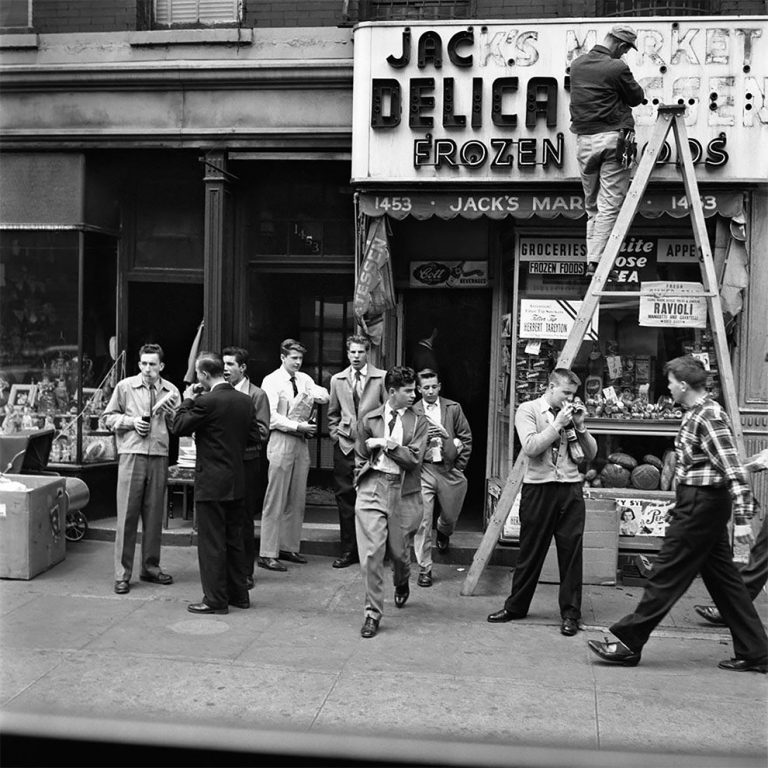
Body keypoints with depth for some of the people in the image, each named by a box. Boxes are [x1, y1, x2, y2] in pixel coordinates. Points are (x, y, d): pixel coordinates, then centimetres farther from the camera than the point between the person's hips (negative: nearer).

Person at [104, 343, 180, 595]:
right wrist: (132, 421, -7)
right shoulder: (125, 387, 4)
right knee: (127, 514, -3)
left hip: (159, 455, 3)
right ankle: (122, 573, 2)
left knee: (154, 514, 9)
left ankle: (150, 567, 21)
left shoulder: (171, 391, 10)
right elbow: (108, 417, 8)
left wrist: (171, 412, -9)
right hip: (132, 454, -3)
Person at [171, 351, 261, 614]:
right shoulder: (245, 400, 3)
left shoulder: (206, 402, -17)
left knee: (211, 542, 2)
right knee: (234, 538, 17)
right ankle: (239, 593, 25)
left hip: (211, 484, -7)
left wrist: (188, 400, 2)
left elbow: (178, 427, -9)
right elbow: (254, 438, 9)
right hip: (237, 482, 7)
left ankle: (215, 600, 8)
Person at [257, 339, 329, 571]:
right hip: (281, 442, -6)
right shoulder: (272, 381, -4)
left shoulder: (304, 379, 14)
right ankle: (267, 554, -1)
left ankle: (289, 547, 21)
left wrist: (313, 393, -15)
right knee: (275, 501, -5)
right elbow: (271, 416, -13)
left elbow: (326, 396, 4)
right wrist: (298, 426, -17)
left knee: (297, 500, 10)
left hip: (301, 443, 6)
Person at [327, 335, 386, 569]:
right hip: (345, 445, 3)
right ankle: (348, 550, 13)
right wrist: (334, 433, 7)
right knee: (345, 497, 4)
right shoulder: (337, 380, 11)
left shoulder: (381, 378, 1)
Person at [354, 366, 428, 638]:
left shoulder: (418, 422, 5)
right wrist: (361, 483, 7)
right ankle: (372, 613, 2)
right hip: (372, 488, 0)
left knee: (398, 551, 12)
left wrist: (385, 444, -10)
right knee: (371, 553, -8)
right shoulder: (369, 420, 8)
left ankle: (402, 585, 47)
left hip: (402, 491, 0)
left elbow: (414, 459, -8)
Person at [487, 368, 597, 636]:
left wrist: (579, 425, -3)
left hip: (570, 489, 3)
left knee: (571, 551, 2)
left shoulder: (571, 413, 12)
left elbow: (591, 454, 10)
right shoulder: (528, 410, 2)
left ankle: (570, 614, 11)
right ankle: (515, 607, 21)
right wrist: (557, 424, -12)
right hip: (538, 487, -3)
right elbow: (530, 447, -13)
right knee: (530, 551, 6)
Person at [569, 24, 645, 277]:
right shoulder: (617, 67, -10)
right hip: (613, 138, -6)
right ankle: (596, 262, -10)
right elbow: (637, 97, 1)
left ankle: (591, 259, 12)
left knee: (591, 206, 14)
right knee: (609, 206, -4)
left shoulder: (577, 65, 8)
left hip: (584, 140, 6)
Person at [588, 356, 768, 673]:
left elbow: (733, 469, -22)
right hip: (700, 504, 10)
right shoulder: (698, 412, 13)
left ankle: (628, 641, 4)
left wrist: (742, 518, -25)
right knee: (722, 579, 13)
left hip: (700, 507, -10)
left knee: (666, 575, -4)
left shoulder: (709, 416, -18)